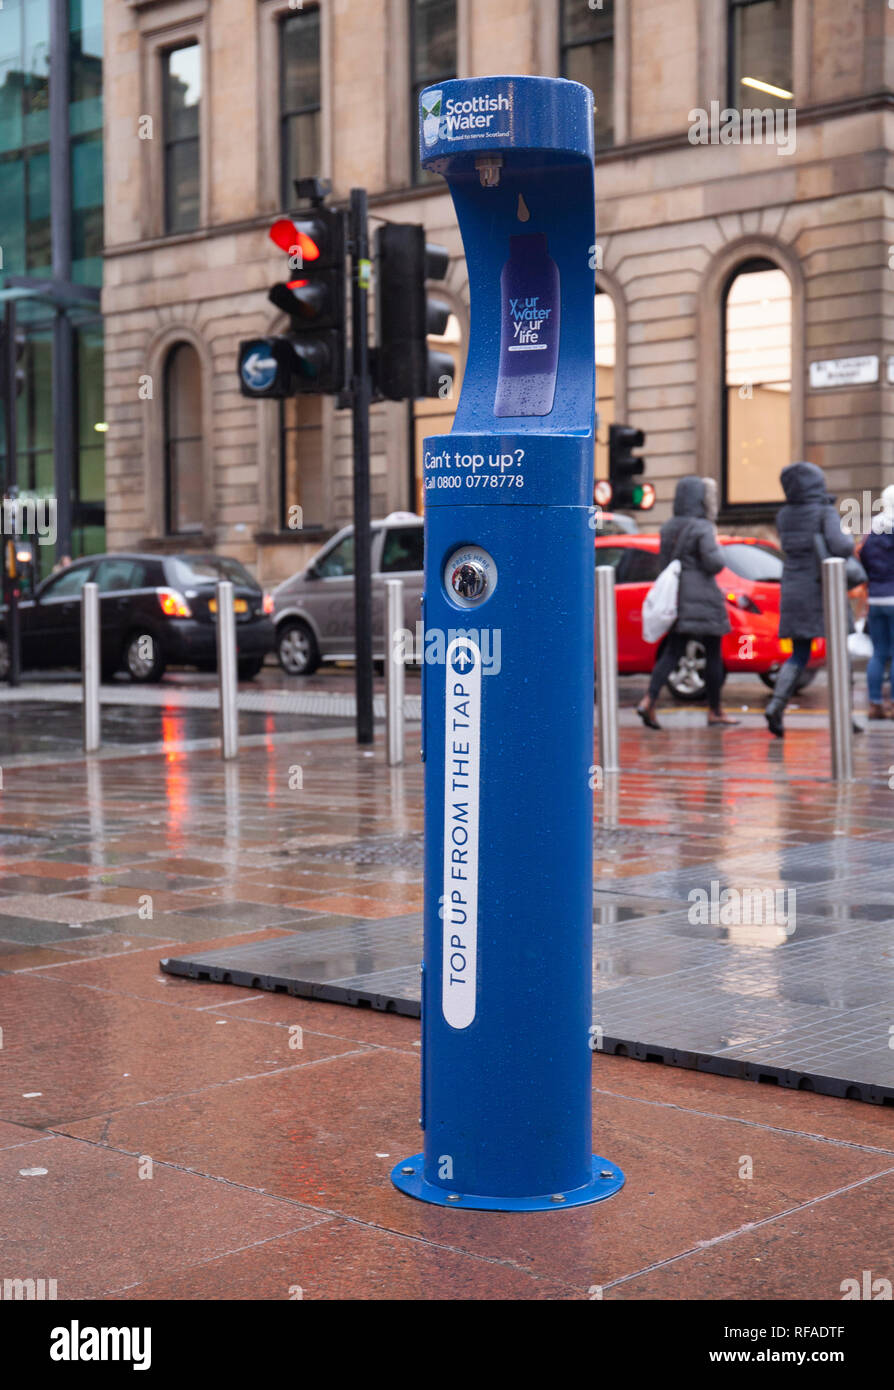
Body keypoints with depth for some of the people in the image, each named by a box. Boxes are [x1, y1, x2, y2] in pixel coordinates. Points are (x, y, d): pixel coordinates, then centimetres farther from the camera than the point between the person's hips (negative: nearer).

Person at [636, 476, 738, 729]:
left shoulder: (669, 528, 10)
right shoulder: (702, 528, -12)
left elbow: (663, 561, 15)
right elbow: (714, 564, -16)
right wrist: (715, 544, 0)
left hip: (676, 595, 7)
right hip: (702, 598, -7)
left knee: (672, 651, 5)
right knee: (713, 654, 4)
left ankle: (649, 700, -12)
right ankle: (715, 710, 11)